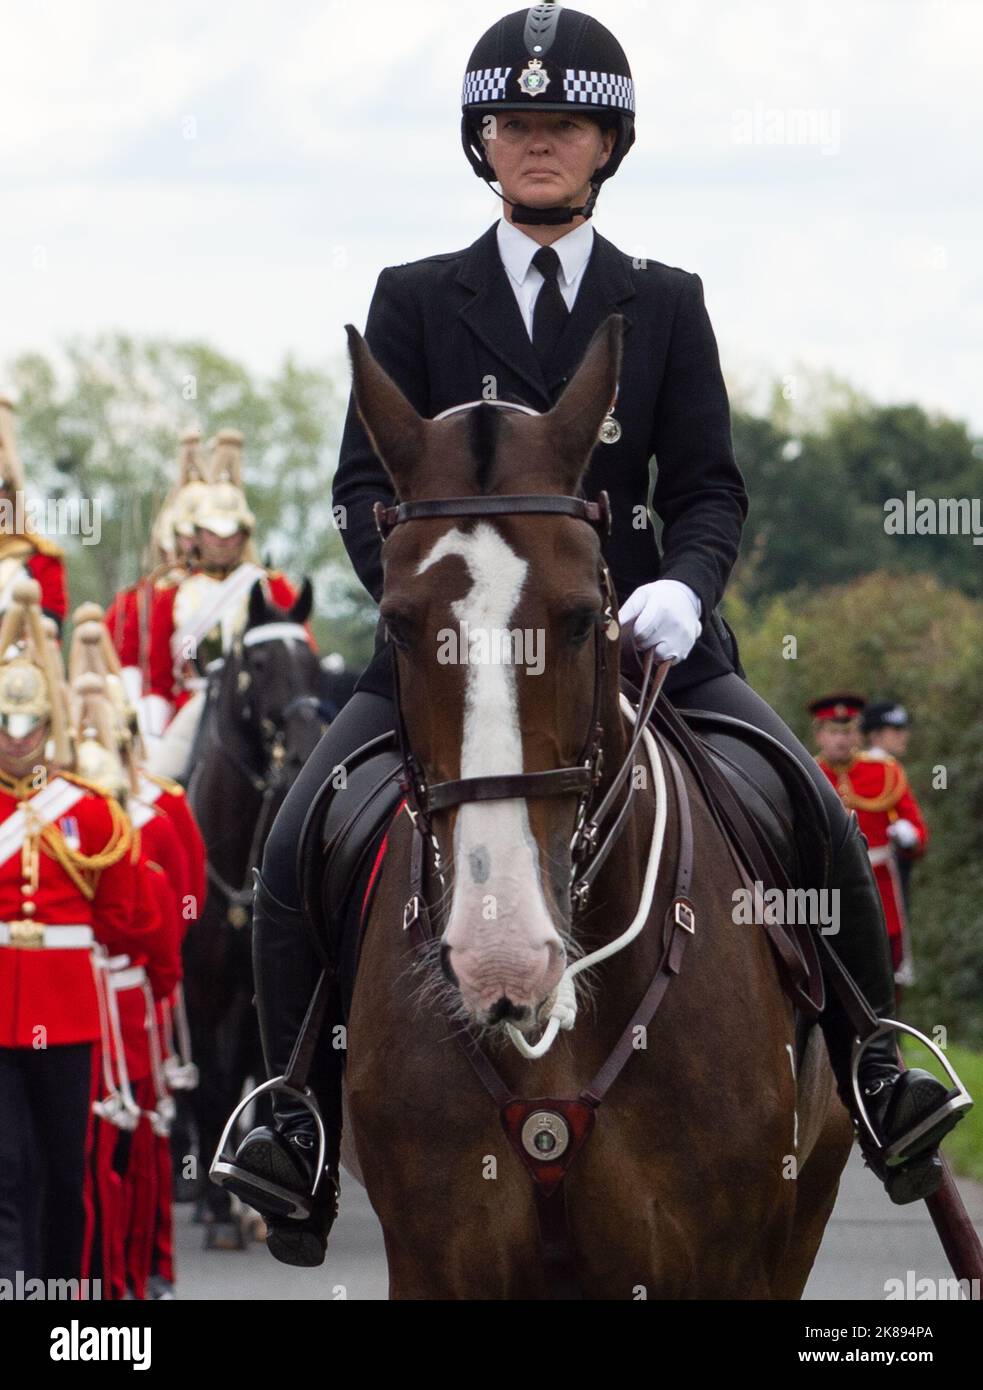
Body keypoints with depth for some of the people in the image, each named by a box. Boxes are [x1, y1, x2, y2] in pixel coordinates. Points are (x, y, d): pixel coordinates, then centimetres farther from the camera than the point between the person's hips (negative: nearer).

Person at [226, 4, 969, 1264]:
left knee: (819, 827, -17)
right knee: (296, 851, -19)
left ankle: (870, 1071, 1)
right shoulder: (416, 301, 8)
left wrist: (685, 585, -19)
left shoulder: (665, 306, 10)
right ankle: (305, 1114, -6)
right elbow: (367, 481, 2)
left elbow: (709, 485, 4)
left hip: (632, 629, 0)